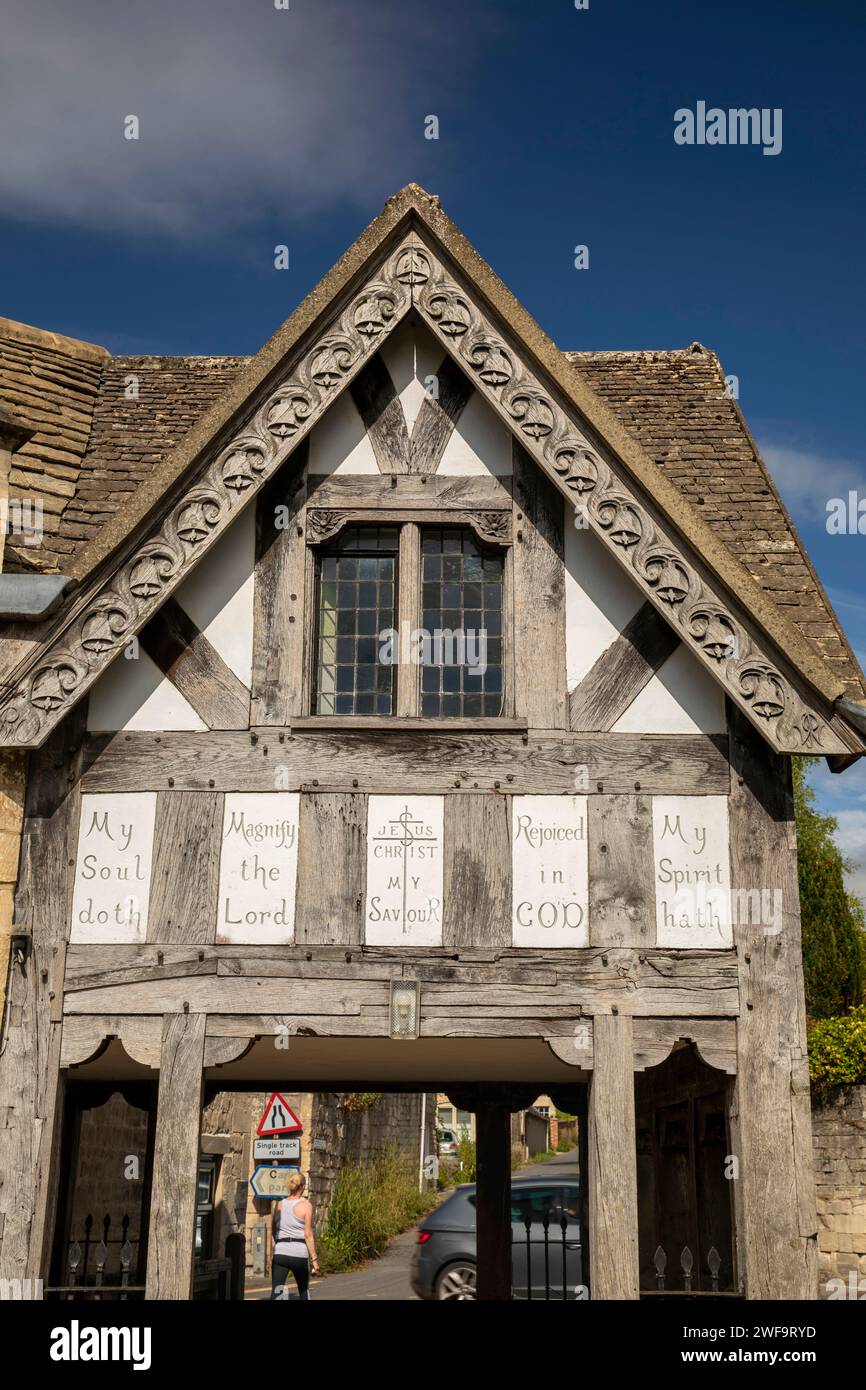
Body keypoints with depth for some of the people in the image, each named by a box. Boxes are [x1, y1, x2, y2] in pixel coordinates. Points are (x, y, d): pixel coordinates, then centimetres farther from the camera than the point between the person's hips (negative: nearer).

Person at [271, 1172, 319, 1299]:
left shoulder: (279, 1204, 7)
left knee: (276, 1292, -6)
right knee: (304, 1290, 19)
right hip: (299, 1252, -2)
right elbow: (308, 1234, -7)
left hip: (280, 1252, 2)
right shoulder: (306, 1205, -4)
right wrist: (314, 1258, -3)